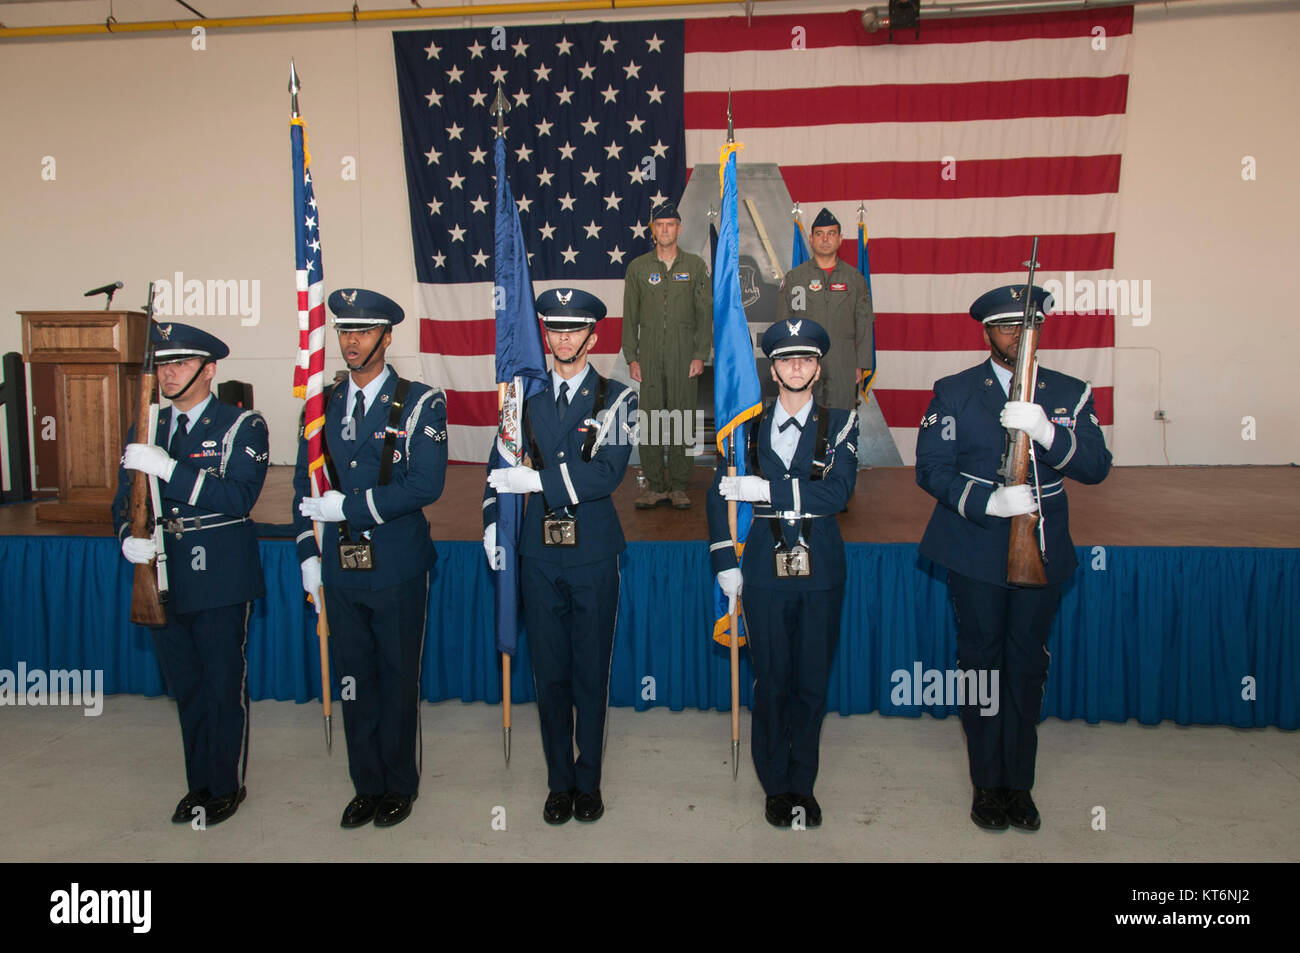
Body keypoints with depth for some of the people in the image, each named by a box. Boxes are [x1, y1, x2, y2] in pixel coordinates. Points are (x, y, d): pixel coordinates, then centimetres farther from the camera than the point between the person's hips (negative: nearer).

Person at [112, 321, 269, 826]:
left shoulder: (242, 426, -5)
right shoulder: (146, 430, 12)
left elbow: (240, 497, -18)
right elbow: (125, 499, 9)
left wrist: (169, 469, -25)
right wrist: (130, 537, -13)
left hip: (220, 580, -5)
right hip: (162, 578, 5)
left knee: (223, 687, 4)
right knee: (186, 689, 15)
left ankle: (225, 786, 20)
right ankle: (199, 784, 29)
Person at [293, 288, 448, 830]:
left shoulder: (420, 403, -4)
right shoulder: (323, 405, 10)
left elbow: (425, 484, -15)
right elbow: (305, 484, 13)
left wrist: (349, 506, -16)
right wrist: (309, 554, 7)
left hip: (397, 568, -4)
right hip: (340, 568, 4)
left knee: (398, 680, 7)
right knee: (354, 682, 12)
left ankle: (399, 786, 24)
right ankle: (367, 786, 27)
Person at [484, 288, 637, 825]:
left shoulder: (615, 399, 1)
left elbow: (606, 474, -12)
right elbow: (499, 463, 15)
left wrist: (534, 479, -16)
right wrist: (492, 521, 2)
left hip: (593, 556, -2)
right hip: (539, 554, 2)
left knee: (591, 673, 6)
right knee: (550, 674, 8)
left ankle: (588, 782, 22)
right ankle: (559, 783, 23)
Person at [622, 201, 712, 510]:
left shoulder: (695, 265, 7)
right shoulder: (638, 267, 9)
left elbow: (705, 313, 4)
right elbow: (630, 316, 9)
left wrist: (700, 355, -4)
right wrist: (631, 357, 1)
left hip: (684, 354, -1)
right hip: (650, 355, 1)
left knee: (682, 419, 0)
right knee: (650, 418, -1)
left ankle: (678, 487, 8)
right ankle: (654, 486, 7)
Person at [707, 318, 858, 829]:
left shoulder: (840, 423, 3)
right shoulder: (748, 426, 6)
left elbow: (837, 492, -12)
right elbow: (719, 493, 8)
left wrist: (764, 489, -17)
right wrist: (725, 562, 2)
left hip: (821, 570, 0)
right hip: (765, 570, 0)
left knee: (812, 682, 7)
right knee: (771, 681, 6)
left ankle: (802, 785, 24)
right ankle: (776, 786, 22)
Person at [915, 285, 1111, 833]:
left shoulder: (1070, 393, 6)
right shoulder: (954, 392, 1)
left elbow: (1096, 467, -5)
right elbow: (930, 467, -7)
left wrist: (1045, 432, -24)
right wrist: (989, 501, -21)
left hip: (1042, 551, 2)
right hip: (975, 550, -2)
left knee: (1028, 665, 8)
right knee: (981, 659, 5)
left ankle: (1018, 783, 23)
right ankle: (988, 783, 19)